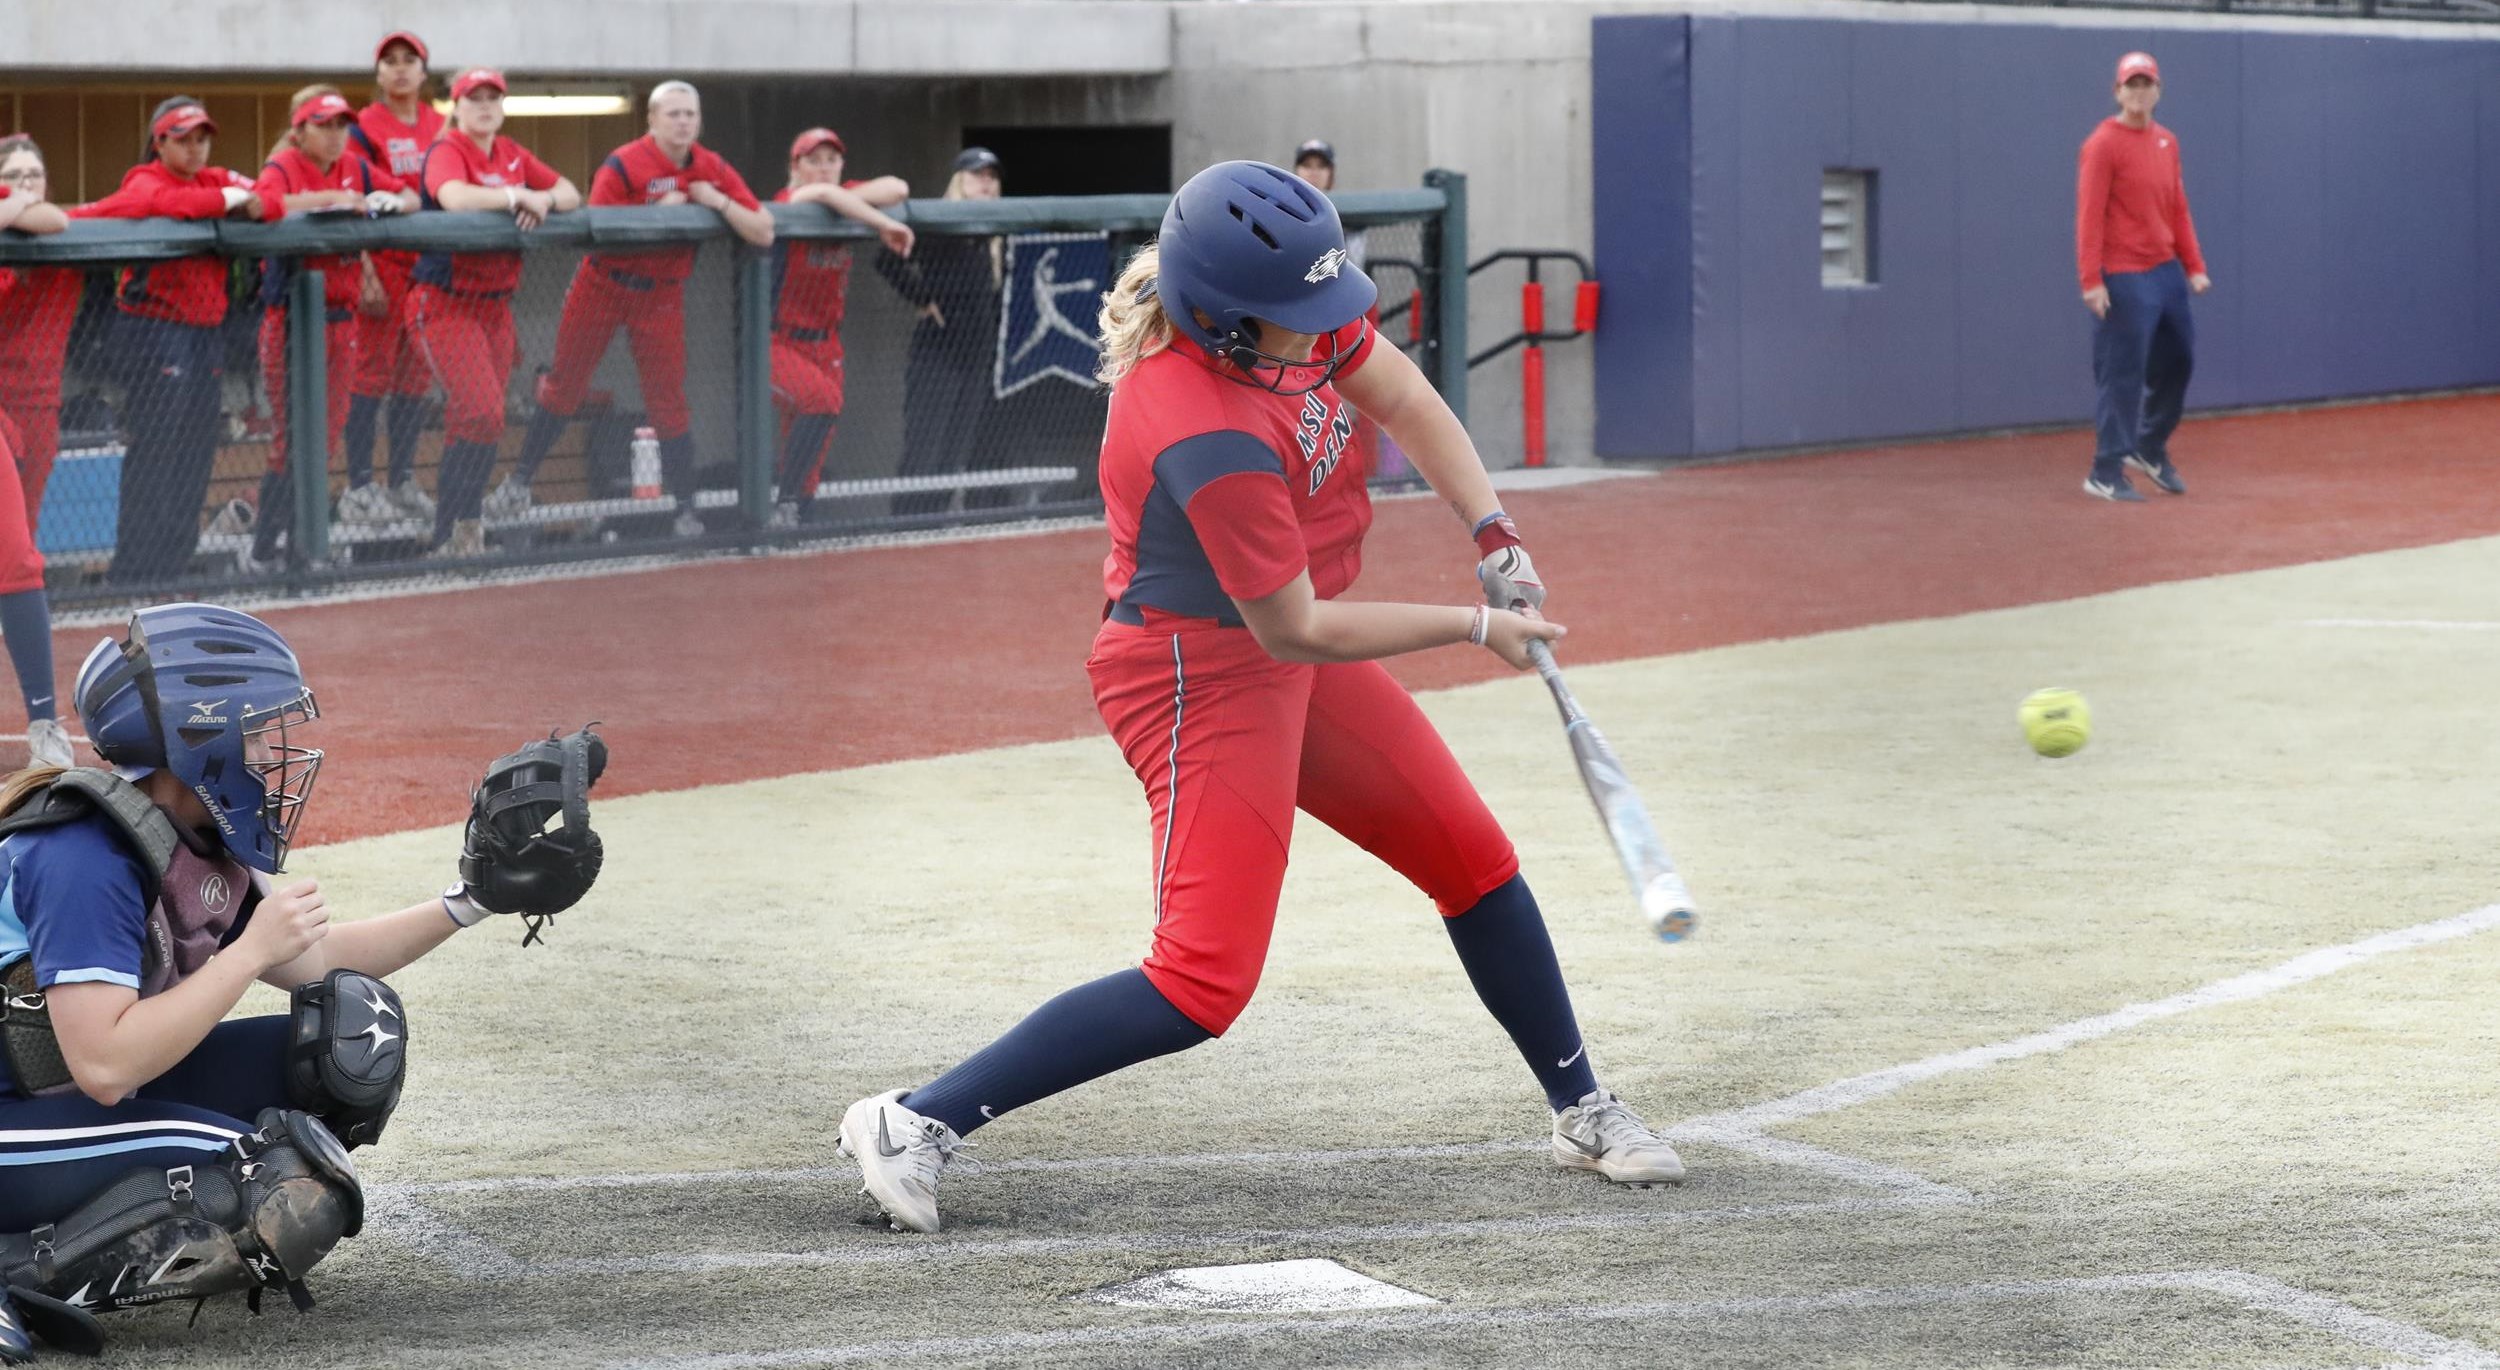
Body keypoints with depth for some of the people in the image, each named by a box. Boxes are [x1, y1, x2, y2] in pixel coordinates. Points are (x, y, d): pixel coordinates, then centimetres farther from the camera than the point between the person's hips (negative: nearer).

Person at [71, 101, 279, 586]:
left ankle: (174, 562, 17)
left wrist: (254, 202, -20)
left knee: (196, 452, 9)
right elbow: (162, 202, -28)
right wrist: (226, 200, -18)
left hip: (208, 330, 7)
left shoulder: (217, 180, 12)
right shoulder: (146, 180, -6)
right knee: (155, 450, -9)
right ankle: (135, 573, -6)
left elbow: (272, 201, 1)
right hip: (156, 329, -7)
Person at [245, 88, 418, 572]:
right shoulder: (284, 166, -7)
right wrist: (328, 198, -32)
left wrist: (392, 201, -8)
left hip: (341, 314, 6)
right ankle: (262, 550, 0)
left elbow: (412, 198, 15)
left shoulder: (354, 168, 11)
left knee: (329, 428, 6)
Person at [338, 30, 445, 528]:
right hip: (382, 259, -5)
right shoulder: (365, 128, -5)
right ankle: (359, 487, -4)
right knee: (373, 370, -6)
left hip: (430, 262, 5)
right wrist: (365, 274, -15)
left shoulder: (441, 127, 11)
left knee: (417, 373, 8)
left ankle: (402, 482, 15)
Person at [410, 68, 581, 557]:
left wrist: (543, 199, -13)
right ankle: (450, 534, -13)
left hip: (497, 304, 7)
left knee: (484, 419, 9)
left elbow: (571, 194, 8)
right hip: (447, 303, -7)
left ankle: (461, 526, 19)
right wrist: (515, 196, -30)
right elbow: (454, 196, -32)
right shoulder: (446, 152, -10)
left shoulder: (511, 154, 12)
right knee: (481, 413, -19)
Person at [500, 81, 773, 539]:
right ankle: (520, 482, 19)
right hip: (603, 288, -2)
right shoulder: (623, 166, -15)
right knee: (565, 385, 6)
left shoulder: (713, 170, -3)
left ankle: (686, 510, 5)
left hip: (661, 297, 2)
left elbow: (763, 233, -6)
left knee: (668, 401, -1)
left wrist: (719, 203, -20)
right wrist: (660, 211, -26)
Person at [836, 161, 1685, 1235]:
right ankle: (919, 1122, -12)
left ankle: (1581, 1111, 32)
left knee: (1475, 860, 15)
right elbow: (1294, 630, -26)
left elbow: (1403, 400, 7)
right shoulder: (1210, 440, -34)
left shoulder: (1290, 318, -10)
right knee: (1205, 983, -17)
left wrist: (1494, 536, -6)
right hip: (1203, 676, -9)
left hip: (1287, 651, 9)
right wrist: (1475, 627, -16)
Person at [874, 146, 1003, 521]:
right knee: (923, 454, -10)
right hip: (937, 353, -8)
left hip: (978, 360, 8)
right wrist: (925, 300, -15)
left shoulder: (996, 239, 14)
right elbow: (888, 261, -21)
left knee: (955, 457, 8)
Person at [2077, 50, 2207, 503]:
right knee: (2123, 374, -6)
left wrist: (2194, 265, 12)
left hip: (2167, 270, 8)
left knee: (2178, 360, 13)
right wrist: (2091, 280, -20)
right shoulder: (2103, 144, -10)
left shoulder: (2167, 142, 13)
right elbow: (2089, 216, -14)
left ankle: (2149, 448, 31)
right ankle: (2106, 473, 1)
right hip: (2124, 277, -8)